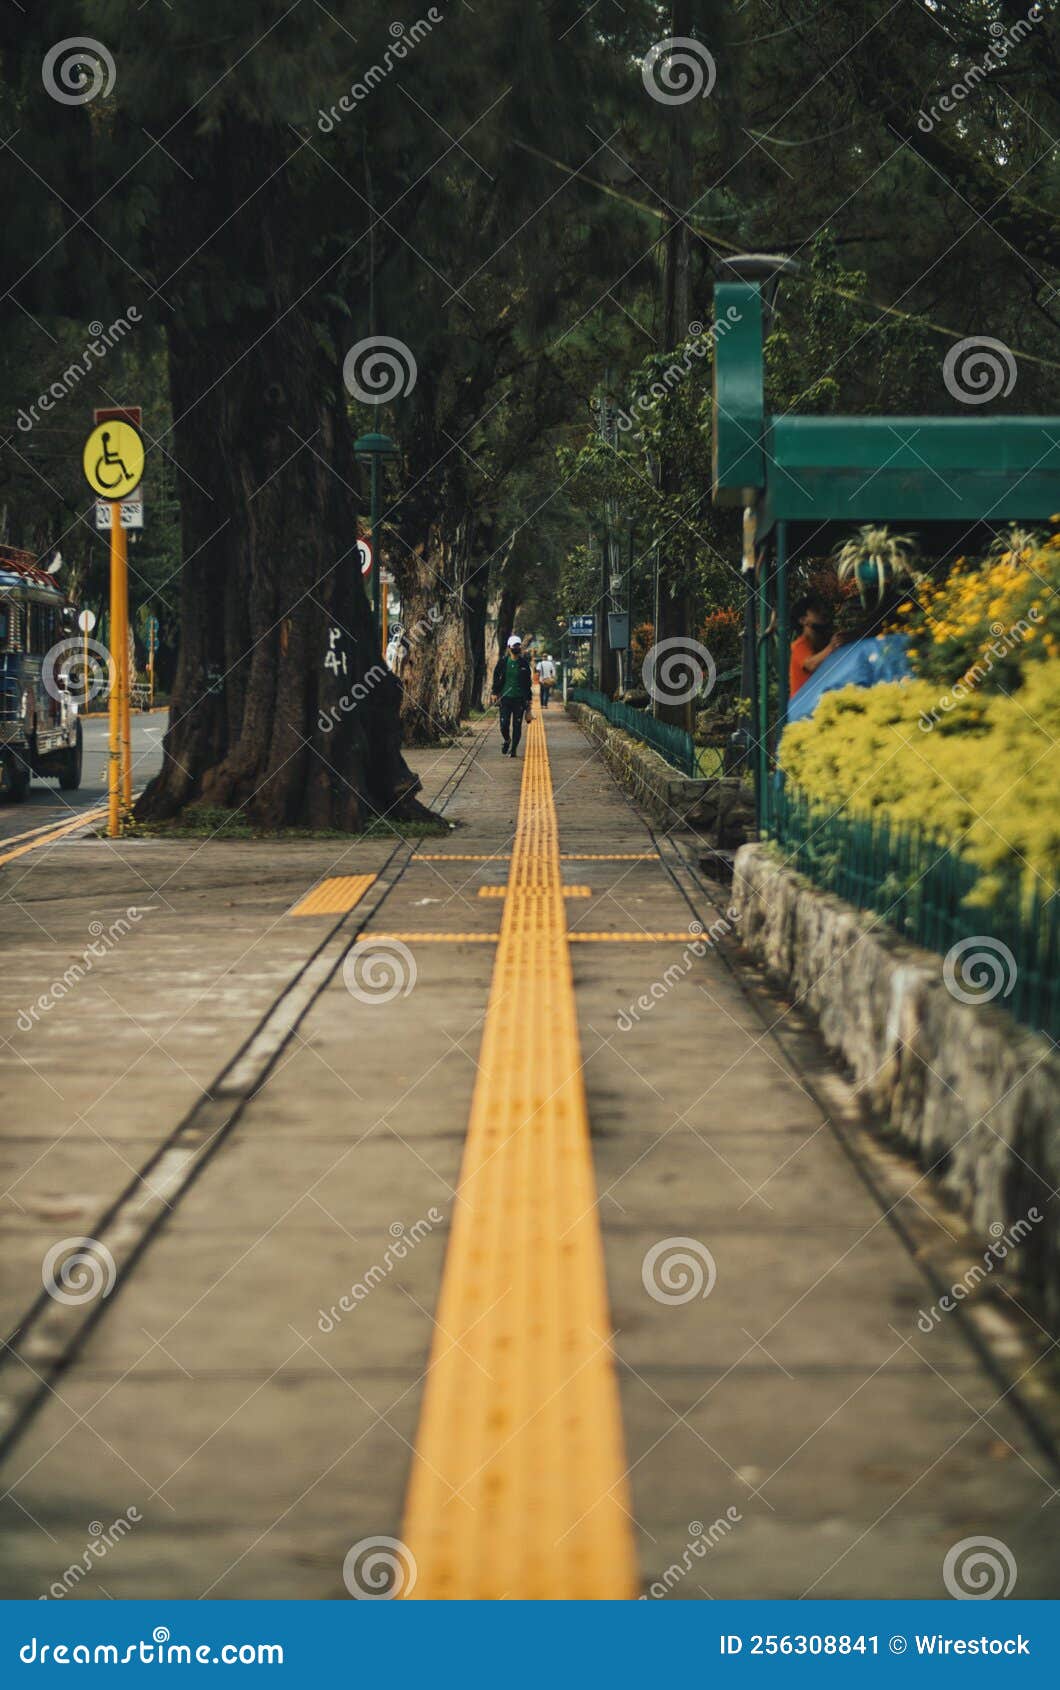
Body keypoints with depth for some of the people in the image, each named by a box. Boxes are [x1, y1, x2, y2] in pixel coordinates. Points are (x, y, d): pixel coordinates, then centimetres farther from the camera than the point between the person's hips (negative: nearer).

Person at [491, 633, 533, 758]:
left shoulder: (524, 663, 5)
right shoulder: (503, 662, 2)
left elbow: (528, 682, 11)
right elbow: (496, 678, 8)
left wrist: (528, 698, 9)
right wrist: (495, 693, 0)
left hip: (520, 698, 0)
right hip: (505, 697, 0)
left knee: (517, 725, 0)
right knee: (504, 724, -5)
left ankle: (514, 749, 10)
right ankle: (506, 740, 24)